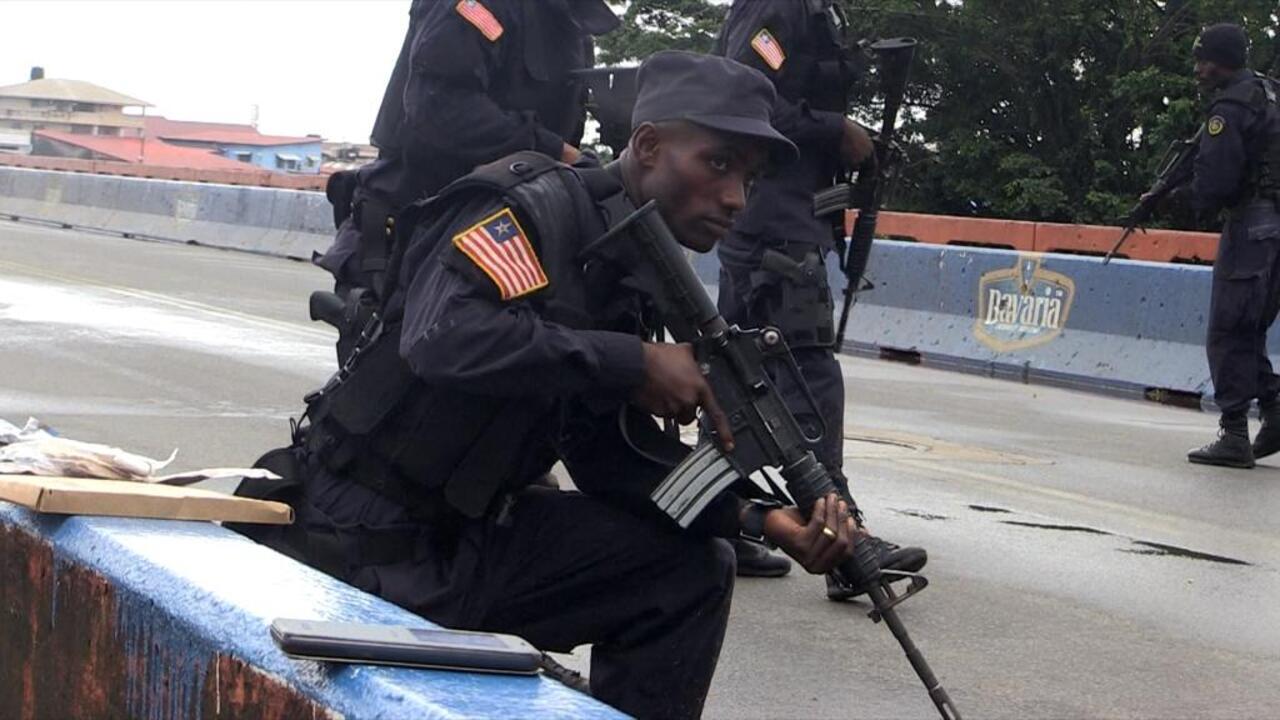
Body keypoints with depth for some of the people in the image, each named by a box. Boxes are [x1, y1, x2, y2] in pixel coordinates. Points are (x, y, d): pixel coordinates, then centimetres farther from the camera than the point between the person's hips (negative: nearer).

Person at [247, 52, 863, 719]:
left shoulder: (635, 278, 8)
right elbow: (442, 335, -35)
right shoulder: (534, 206, -17)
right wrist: (636, 364, -27)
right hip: (359, 544, -8)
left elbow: (613, 455, 4)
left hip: (473, 534, 8)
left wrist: (759, 515, -11)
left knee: (691, 569, 1)